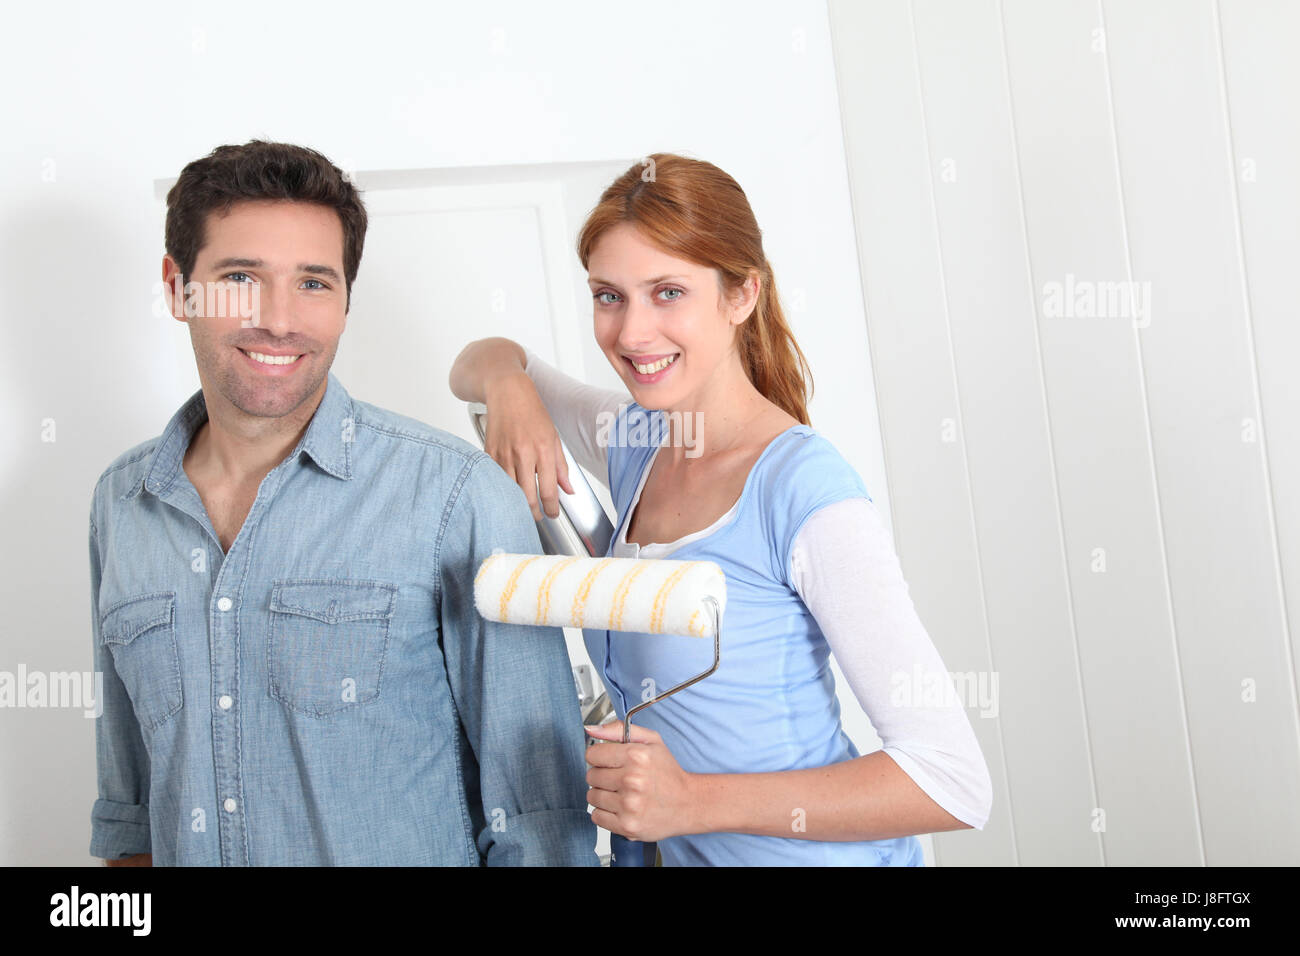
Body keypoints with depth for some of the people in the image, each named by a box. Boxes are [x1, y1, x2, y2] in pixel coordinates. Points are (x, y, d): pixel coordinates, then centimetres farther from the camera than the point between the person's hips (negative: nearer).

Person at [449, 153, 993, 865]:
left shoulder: (807, 492, -23)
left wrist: (697, 799, -30)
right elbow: (478, 364, 15)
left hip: (821, 856, -7)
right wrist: (507, 384, -8)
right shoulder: (633, 443, -2)